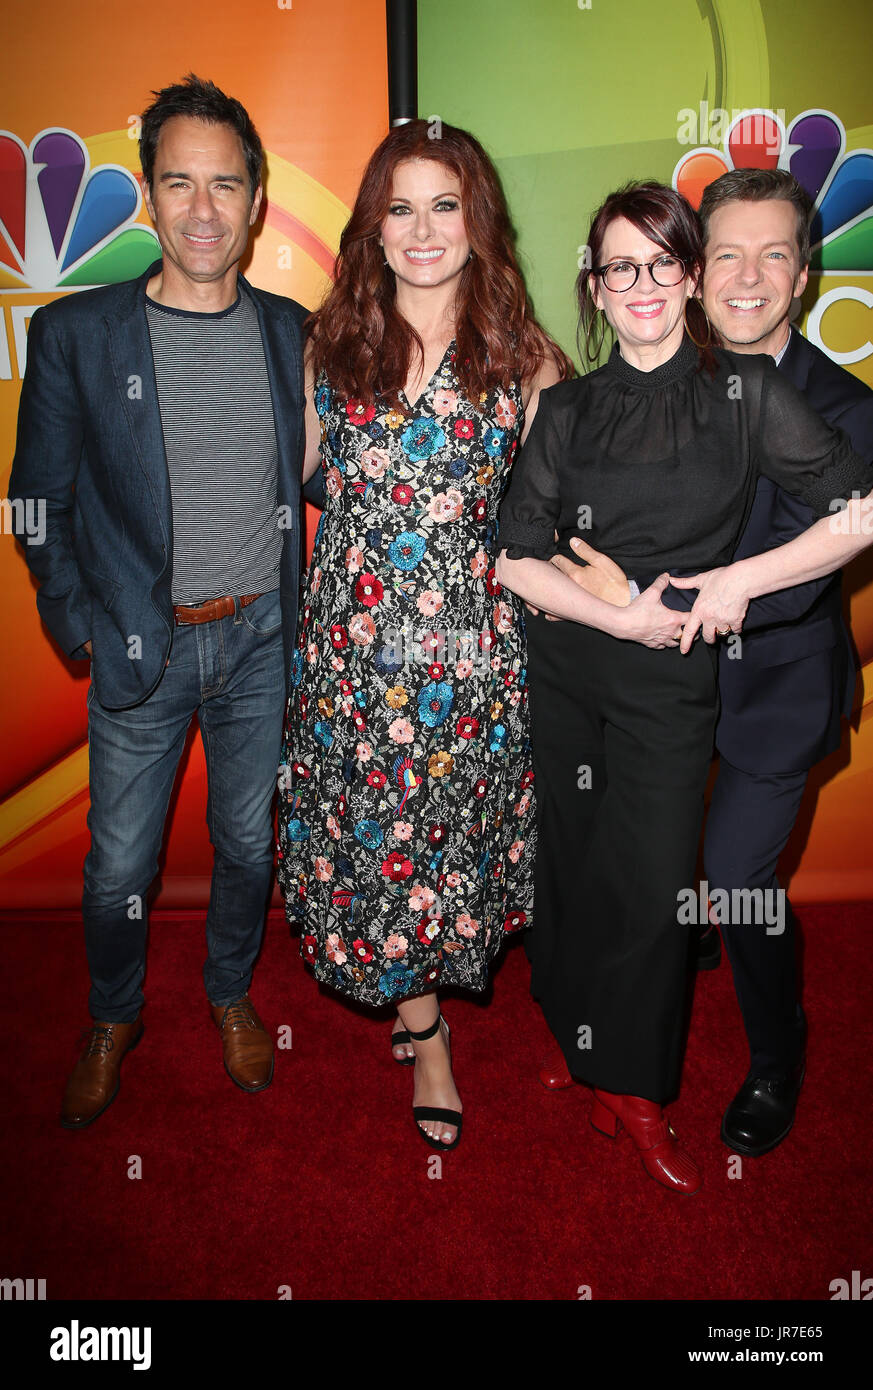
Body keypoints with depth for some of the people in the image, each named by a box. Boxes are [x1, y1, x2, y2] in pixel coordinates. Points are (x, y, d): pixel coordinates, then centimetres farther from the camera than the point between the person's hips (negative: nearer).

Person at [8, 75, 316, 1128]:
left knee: (247, 843, 17)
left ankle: (231, 995, 43)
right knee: (119, 865, 10)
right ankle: (113, 1020, 39)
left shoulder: (291, 331, 2)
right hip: (140, 648, -1)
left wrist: (301, 605, 3)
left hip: (262, 644, 2)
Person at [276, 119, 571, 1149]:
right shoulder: (329, 346, 6)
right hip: (349, 640, 2)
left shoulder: (524, 359, 1)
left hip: (470, 642, -1)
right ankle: (424, 1023, 31)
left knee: (453, 835, 9)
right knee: (365, 830, 8)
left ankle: (414, 995, 40)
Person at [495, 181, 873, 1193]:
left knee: (651, 883, 1)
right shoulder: (568, 410, 4)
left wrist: (739, 579, -13)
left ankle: (636, 1090, 23)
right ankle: (588, 1058, 34)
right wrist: (617, 614, -13)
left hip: (673, 675, -2)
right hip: (565, 665, 2)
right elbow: (515, 557, -1)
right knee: (574, 866, 11)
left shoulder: (746, 392, -1)